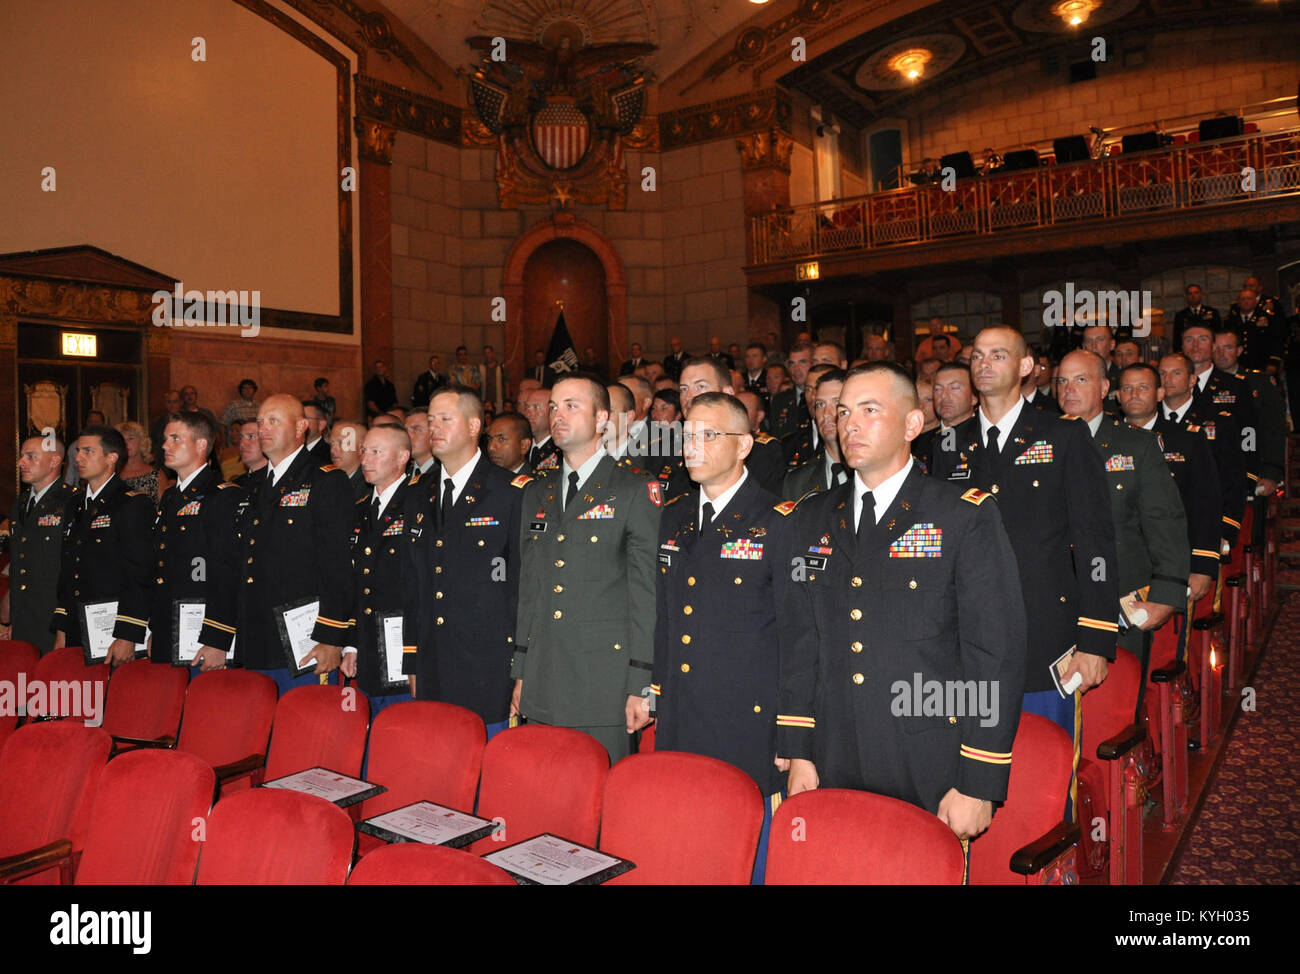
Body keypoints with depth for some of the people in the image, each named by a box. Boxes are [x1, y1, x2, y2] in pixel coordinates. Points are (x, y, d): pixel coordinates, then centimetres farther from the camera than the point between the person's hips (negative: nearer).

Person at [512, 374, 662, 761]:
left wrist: (640, 685, -9)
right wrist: (520, 672, 12)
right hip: (542, 687, 5)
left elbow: (645, 592, -6)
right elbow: (527, 587, 16)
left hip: (604, 686, -5)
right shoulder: (536, 493, 15)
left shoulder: (636, 490, -3)